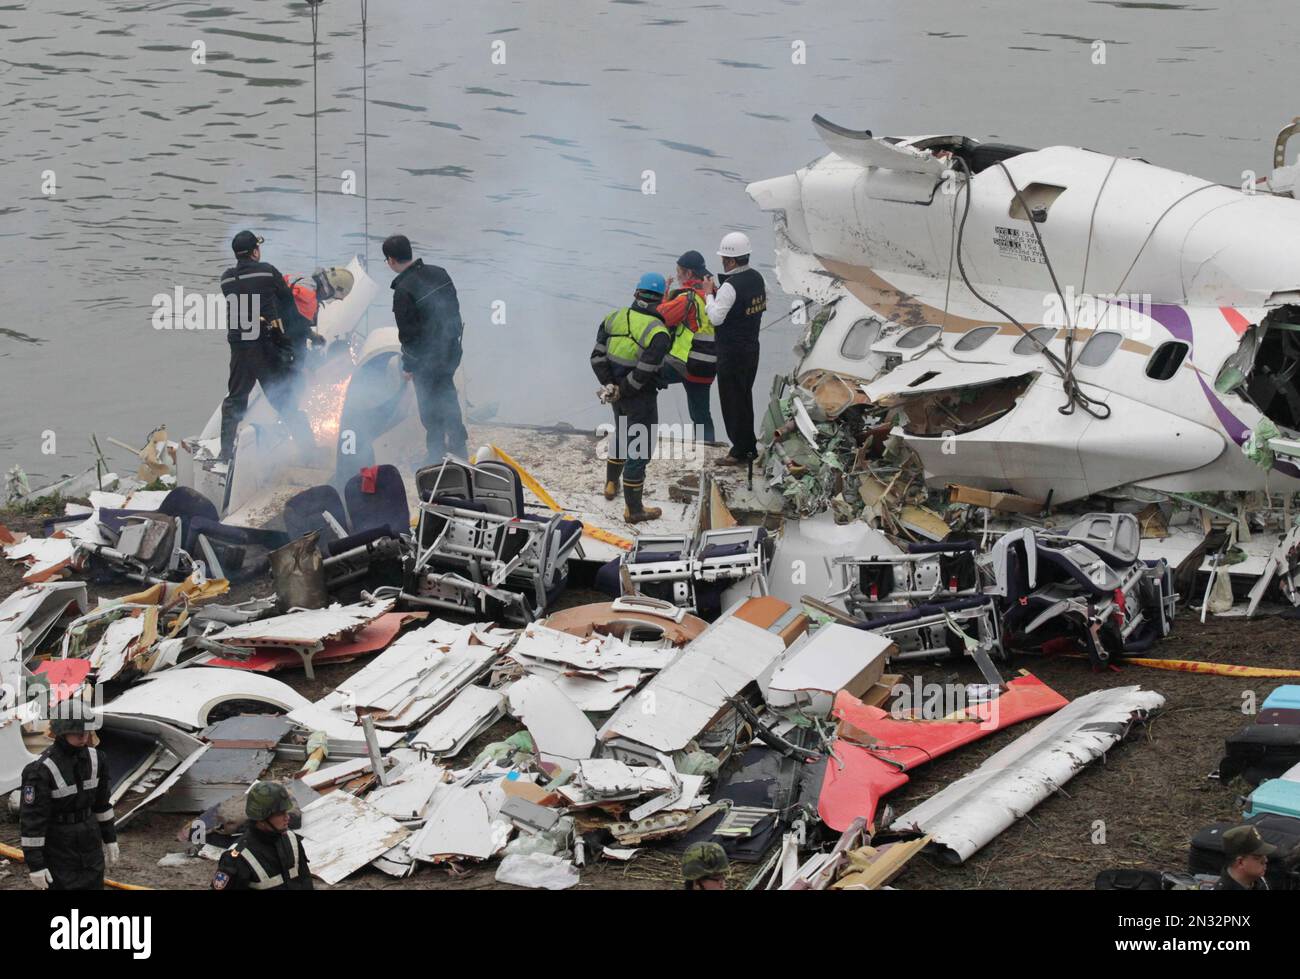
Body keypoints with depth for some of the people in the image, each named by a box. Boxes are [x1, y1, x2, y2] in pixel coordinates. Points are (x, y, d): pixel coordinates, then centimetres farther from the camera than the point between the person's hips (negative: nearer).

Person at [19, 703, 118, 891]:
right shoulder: (41, 769, -24)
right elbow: (31, 819, -21)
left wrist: (110, 839, 14)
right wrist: (35, 865, -20)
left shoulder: (95, 758, -4)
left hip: (90, 844, 6)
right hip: (57, 846, -6)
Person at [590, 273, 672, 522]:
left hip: (618, 394, 7)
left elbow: (597, 356, -3)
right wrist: (622, 391, -12)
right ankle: (634, 509, 8)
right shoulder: (658, 333, -20)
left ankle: (611, 484, 48)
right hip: (640, 398, -7)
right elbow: (643, 372, -25)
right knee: (639, 448, 3)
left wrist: (609, 385, -2)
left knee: (621, 436, 31)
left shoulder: (614, 318, -1)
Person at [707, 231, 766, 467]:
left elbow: (715, 318, -23)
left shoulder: (730, 286, -23)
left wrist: (710, 295, -8)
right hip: (751, 347, 9)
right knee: (745, 396, 19)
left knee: (732, 400, 1)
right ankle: (749, 446, 27)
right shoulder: (757, 278, 4)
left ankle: (740, 451, 6)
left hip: (732, 352, -9)